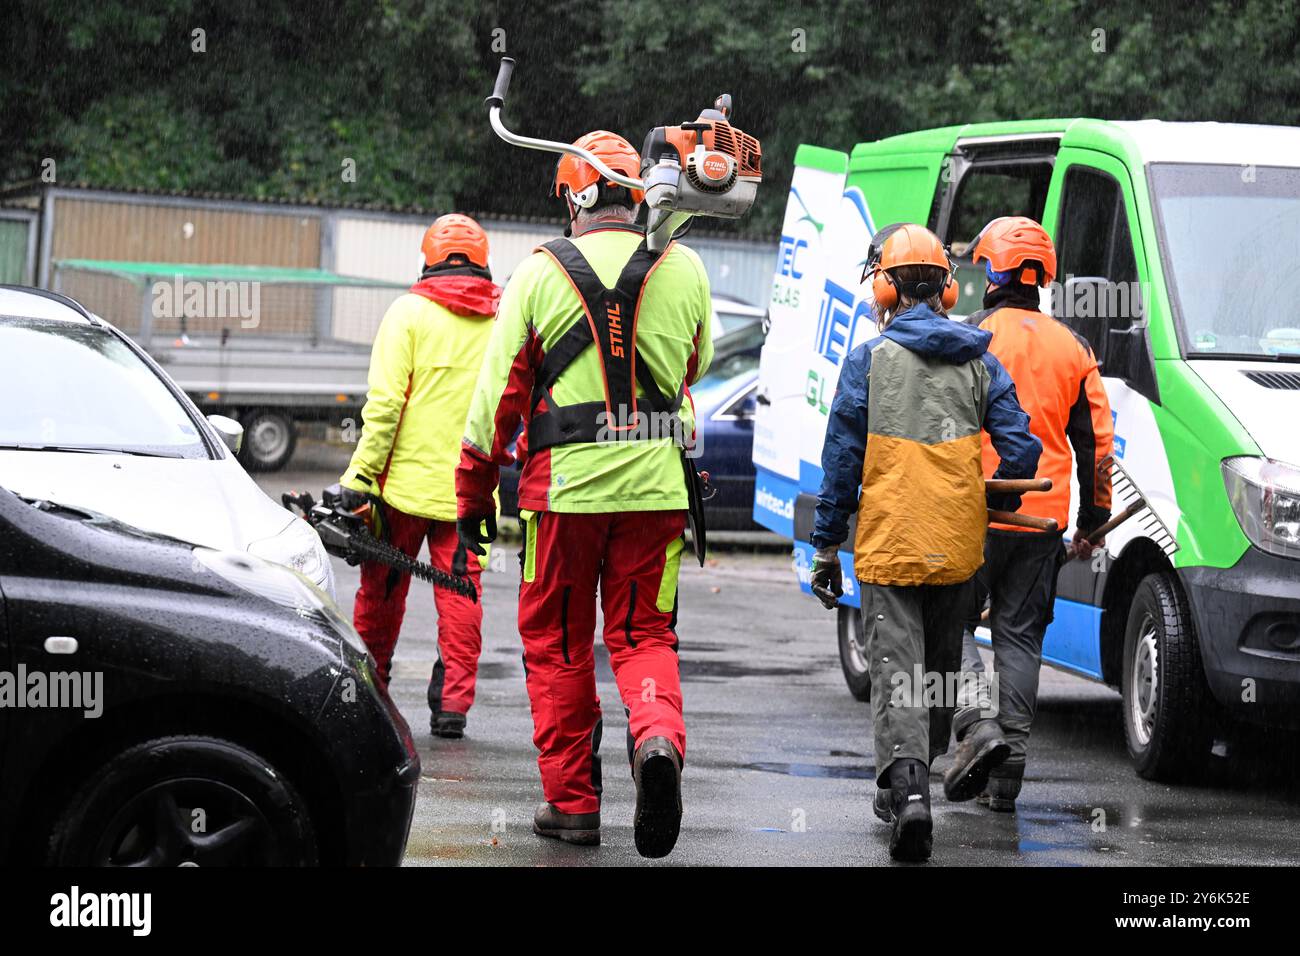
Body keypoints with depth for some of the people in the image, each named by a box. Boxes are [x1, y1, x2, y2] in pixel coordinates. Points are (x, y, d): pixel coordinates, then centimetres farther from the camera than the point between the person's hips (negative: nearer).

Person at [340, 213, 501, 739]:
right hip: (472, 485, 2)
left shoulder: (410, 311, -5)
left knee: (383, 587, 11)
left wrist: (360, 474, -10)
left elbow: (385, 403, -11)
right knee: (460, 591, 4)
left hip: (409, 477, -2)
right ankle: (453, 701, -3)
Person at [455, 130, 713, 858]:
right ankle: (658, 736, -20)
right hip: (656, 481, 1)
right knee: (643, 633, 10)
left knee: (558, 642, 12)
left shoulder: (541, 274, -3)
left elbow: (500, 393, -1)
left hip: (566, 480, -1)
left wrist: (474, 497, 7)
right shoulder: (682, 270, 3)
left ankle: (572, 802, 14)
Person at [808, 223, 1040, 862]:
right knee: (939, 666, 19)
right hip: (958, 547, 3)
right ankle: (910, 780, 31)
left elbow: (842, 459, -4)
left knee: (896, 671, -6)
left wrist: (826, 547, 2)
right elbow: (1022, 450, 2)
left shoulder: (869, 360, -5)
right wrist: (996, 505, 22)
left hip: (889, 545, -3)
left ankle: (906, 790, -24)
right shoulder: (980, 363, 5)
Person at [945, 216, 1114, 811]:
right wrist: (1093, 520, 21)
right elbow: (1096, 442, 13)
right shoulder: (1072, 348, 10)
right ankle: (1006, 768, 7)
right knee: (1019, 635, 9)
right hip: (1044, 517, 4)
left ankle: (978, 722, -15)